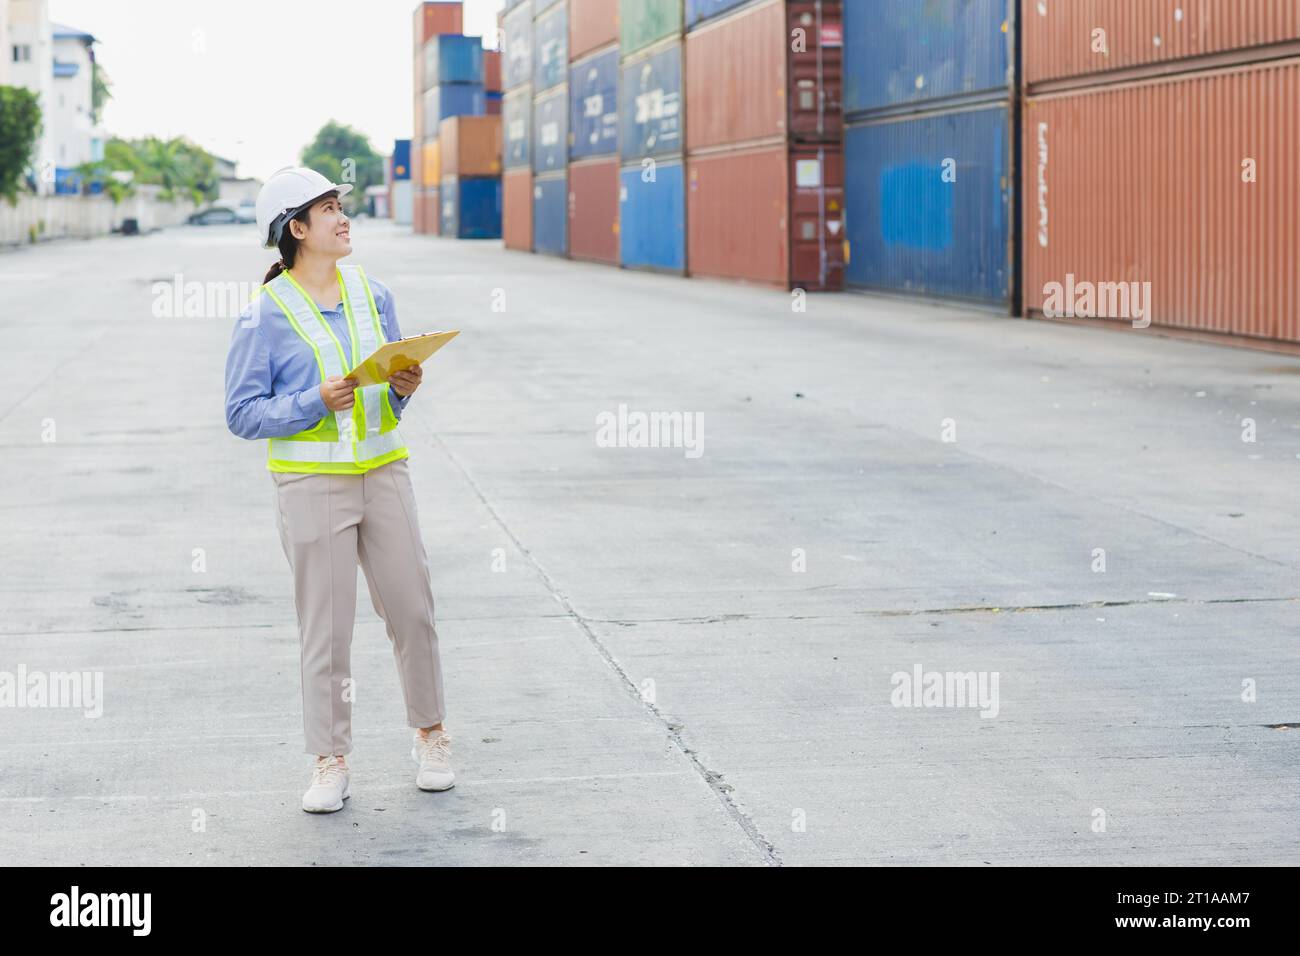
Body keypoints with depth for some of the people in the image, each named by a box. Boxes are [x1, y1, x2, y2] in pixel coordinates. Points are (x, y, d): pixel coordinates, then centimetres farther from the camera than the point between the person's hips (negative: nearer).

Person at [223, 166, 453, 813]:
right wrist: (316, 403, -20)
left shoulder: (372, 294, 8)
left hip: (384, 470, 4)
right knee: (325, 627, 0)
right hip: (310, 482, -4)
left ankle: (429, 734, 26)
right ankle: (330, 760, 12)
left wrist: (404, 386, -4)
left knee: (412, 608, 8)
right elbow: (242, 413, -8)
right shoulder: (264, 315, -7)